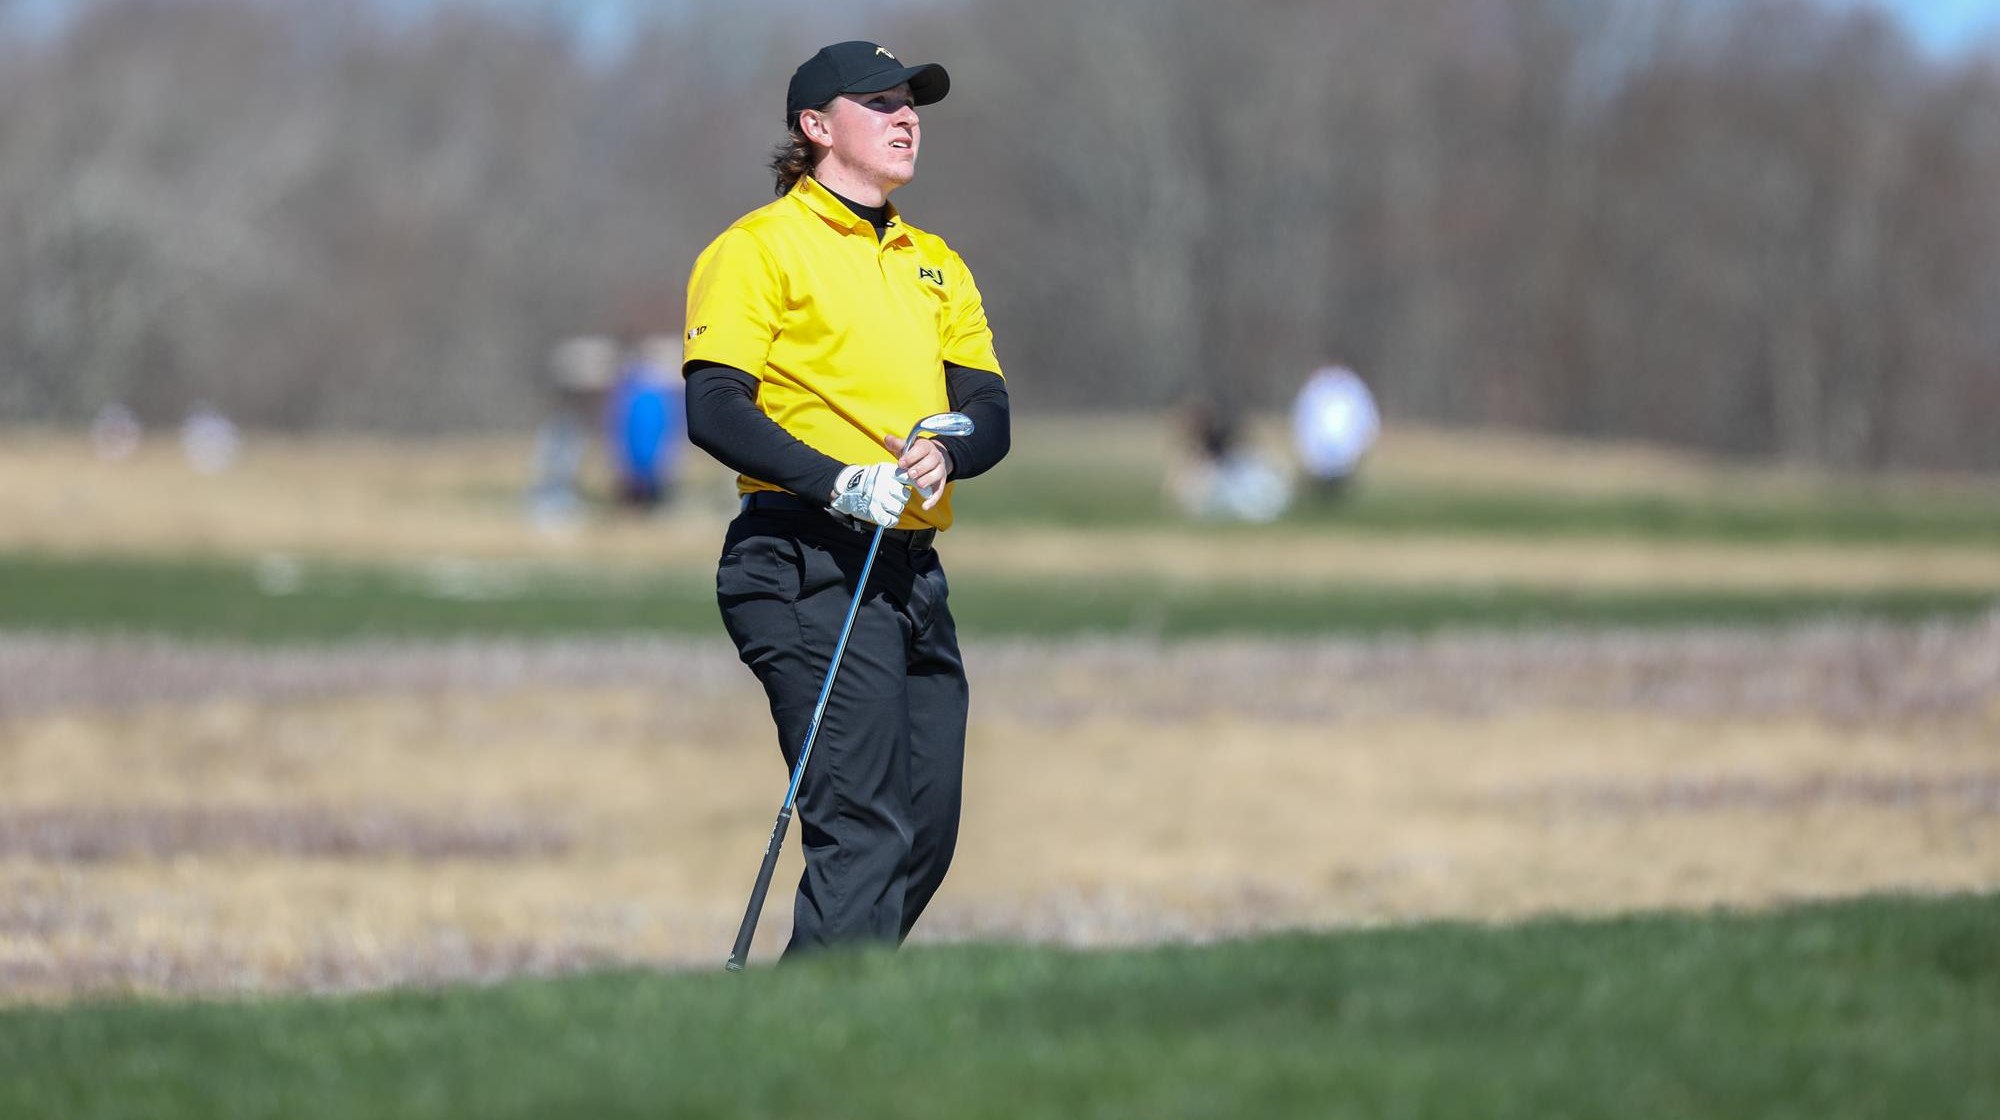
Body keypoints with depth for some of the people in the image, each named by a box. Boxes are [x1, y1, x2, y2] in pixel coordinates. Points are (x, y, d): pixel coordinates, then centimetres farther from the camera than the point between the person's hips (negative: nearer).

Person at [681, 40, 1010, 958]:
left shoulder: (935, 265, 21)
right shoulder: (762, 246, -2)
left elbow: (989, 412, 12)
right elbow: (714, 408, -12)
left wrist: (943, 456, -12)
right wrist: (836, 481, -25)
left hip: (912, 567, 8)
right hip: (809, 563, -8)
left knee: (926, 835, 8)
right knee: (865, 837, -16)